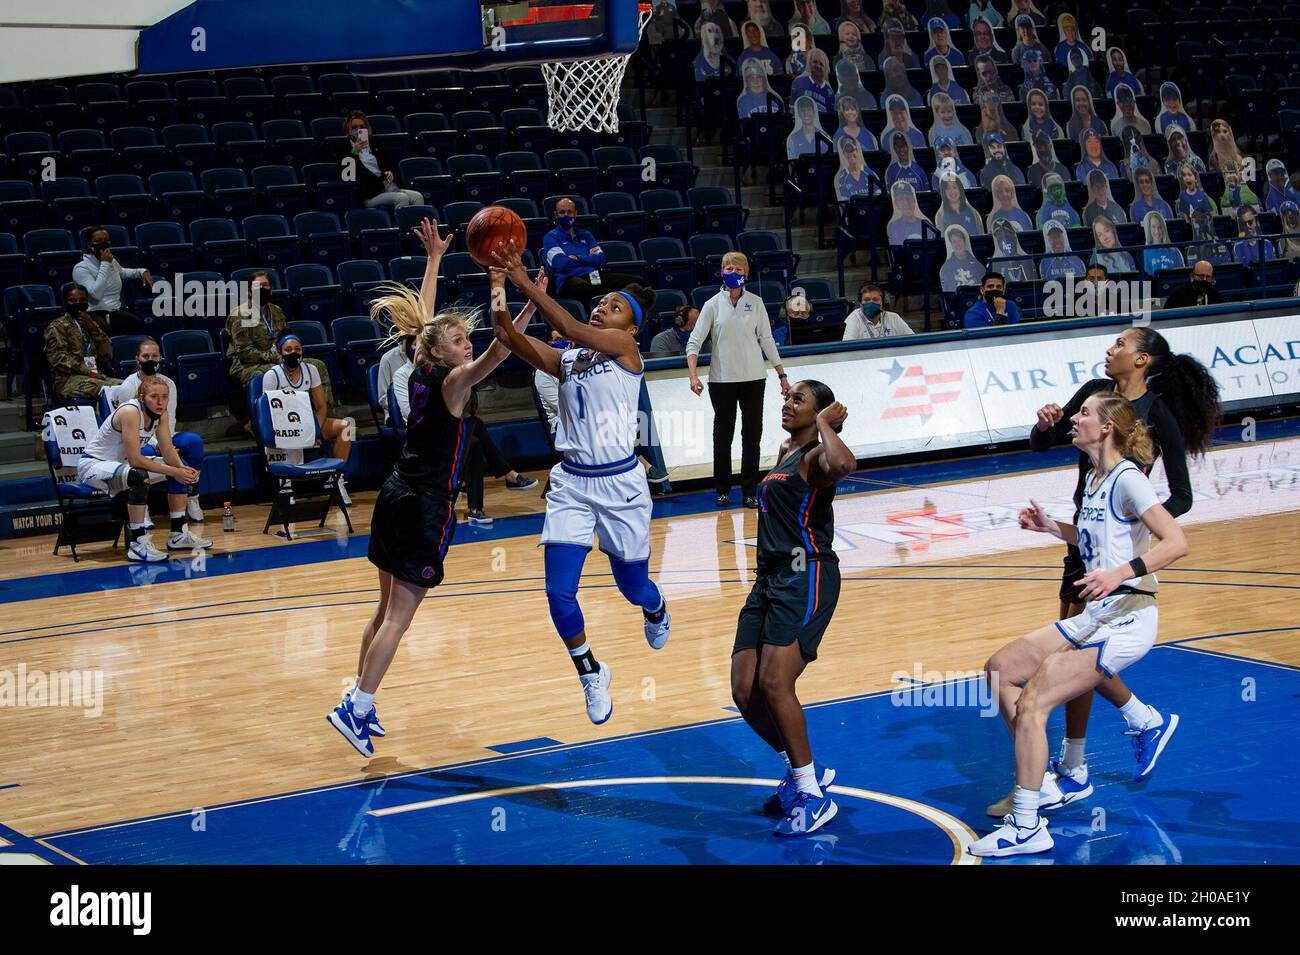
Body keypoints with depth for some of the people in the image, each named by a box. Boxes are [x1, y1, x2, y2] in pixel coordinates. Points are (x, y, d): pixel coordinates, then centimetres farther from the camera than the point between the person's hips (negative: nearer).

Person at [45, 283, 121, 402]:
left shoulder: (90, 324, 24)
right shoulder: (57, 327, 6)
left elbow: (107, 355, 13)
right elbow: (60, 359, -7)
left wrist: (93, 329, 1)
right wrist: (90, 373, -16)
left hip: (95, 377, 6)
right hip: (68, 380, -6)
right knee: (107, 389, -35)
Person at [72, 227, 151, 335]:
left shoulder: (112, 261, 17)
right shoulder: (81, 268, -5)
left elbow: (122, 272, 43)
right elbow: (96, 294, -20)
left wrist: (142, 272, 24)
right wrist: (105, 264, -13)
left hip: (117, 311, 6)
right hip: (96, 314, -5)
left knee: (138, 324, -30)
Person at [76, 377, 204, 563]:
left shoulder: (160, 413, -4)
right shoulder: (130, 412, -29)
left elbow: (168, 451, -2)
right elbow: (134, 459, -32)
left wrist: (183, 469, -22)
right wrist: (173, 472, -30)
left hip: (121, 463, 9)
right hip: (92, 464, -9)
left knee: (182, 470, 4)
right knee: (139, 476, -38)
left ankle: (179, 534, 13)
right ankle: (138, 545, -34)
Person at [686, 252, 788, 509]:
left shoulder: (755, 303, 4)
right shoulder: (713, 305, 0)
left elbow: (767, 340, 10)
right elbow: (694, 341, -2)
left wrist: (782, 374, 8)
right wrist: (693, 375, -16)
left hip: (753, 378, 1)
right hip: (721, 380, -1)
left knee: (752, 434, 2)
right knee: (723, 434, 5)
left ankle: (750, 491, 8)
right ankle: (722, 490, 16)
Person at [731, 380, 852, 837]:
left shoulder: (815, 456, -7)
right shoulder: (785, 452, 20)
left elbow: (843, 464, -34)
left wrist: (825, 422, -17)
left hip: (805, 576, -9)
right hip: (770, 577, 9)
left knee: (774, 684, -17)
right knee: (744, 691, 3)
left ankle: (813, 794, -6)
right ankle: (801, 770, 22)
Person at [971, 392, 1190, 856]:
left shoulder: (1126, 479, -14)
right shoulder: (1094, 478, 13)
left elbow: (1176, 542, -23)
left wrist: (1121, 572, -35)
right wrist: (1049, 526, 15)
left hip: (1126, 621, -10)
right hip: (1094, 617, 10)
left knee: (1031, 702, -16)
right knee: (999, 669, 10)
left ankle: (1026, 829, -11)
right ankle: (1036, 785, 18)